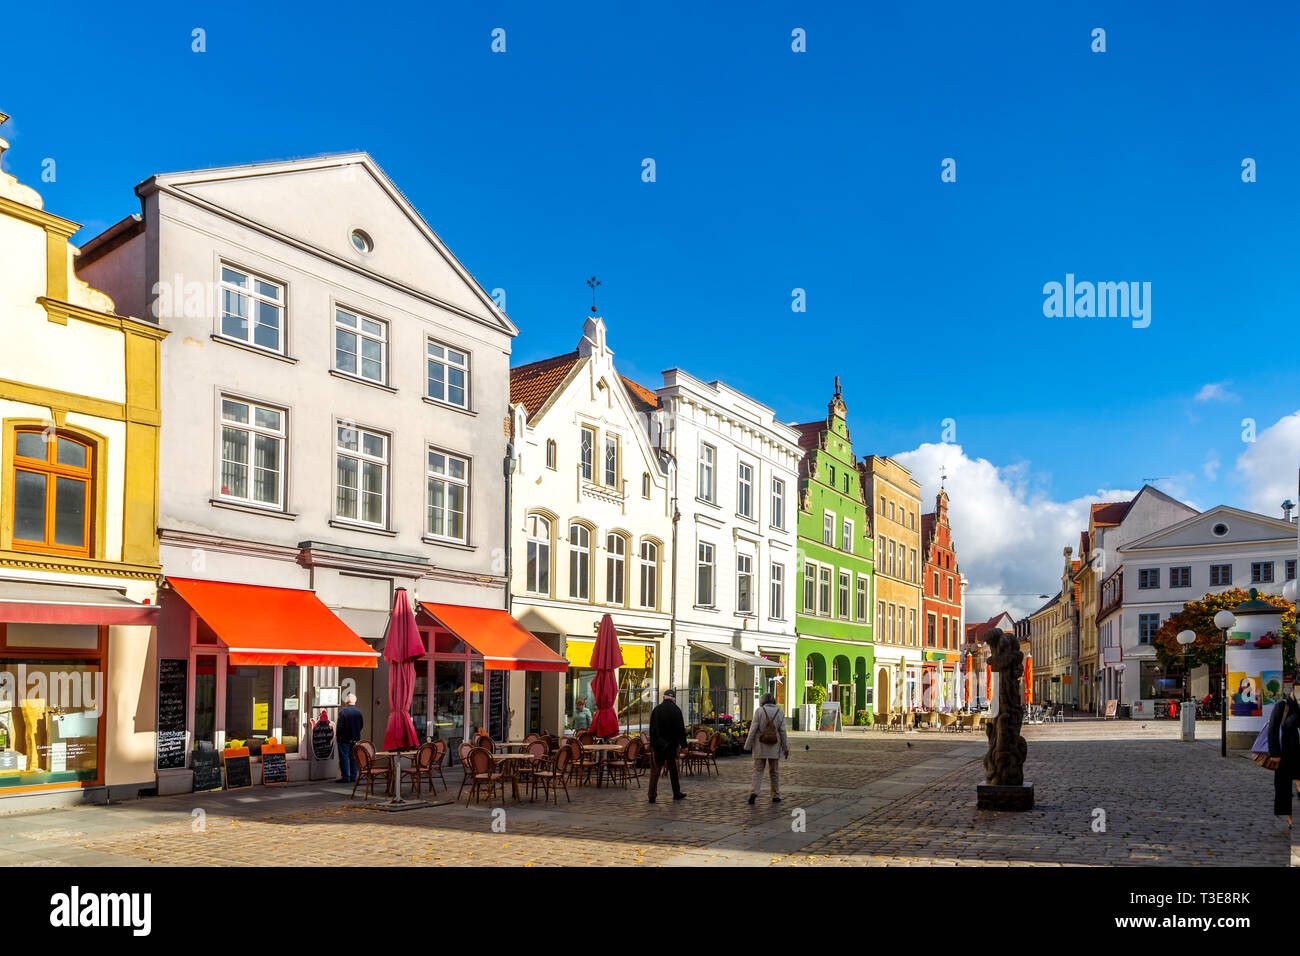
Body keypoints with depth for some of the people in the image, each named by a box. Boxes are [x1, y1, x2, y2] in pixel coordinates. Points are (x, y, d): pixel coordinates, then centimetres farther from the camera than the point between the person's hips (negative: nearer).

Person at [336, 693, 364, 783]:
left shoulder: (343, 711, -11)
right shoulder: (358, 712, 3)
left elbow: (340, 726, -12)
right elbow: (362, 725, 8)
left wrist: (339, 737, -2)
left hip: (345, 739, -5)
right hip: (356, 739, 5)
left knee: (344, 758, 1)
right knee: (353, 758, 11)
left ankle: (345, 777, -1)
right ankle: (353, 777, 12)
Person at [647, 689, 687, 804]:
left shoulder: (656, 710, 1)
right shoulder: (676, 710, -6)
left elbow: (652, 729, 4)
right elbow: (681, 729, -6)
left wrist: (652, 744, 9)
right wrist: (683, 744, 0)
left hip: (657, 745, 1)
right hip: (671, 744, -1)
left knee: (655, 770, 4)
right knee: (673, 769, 12)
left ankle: (652, 795, 0)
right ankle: (676, 793, 20)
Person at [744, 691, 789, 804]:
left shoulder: (759, 711, -6)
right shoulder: (780, 712, -1)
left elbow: (753, 729, -9)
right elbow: (782, 732, -2)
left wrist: (748, 745, -5)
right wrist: (786, 748, 4)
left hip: (760, 746, -1)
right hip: (774, 747, 1)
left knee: (758, 770, 4)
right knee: (774, 771, 13)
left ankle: (754, 792, -14)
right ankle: (775, 796, 15)